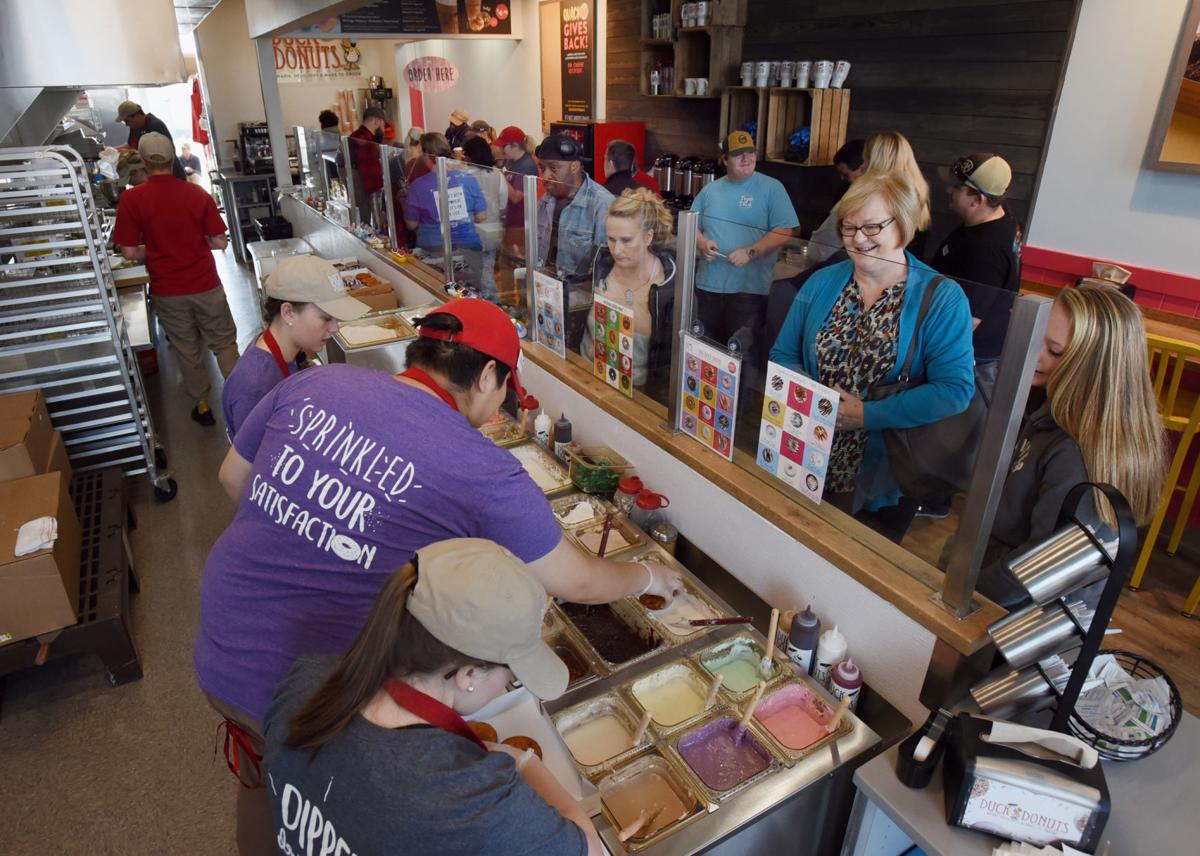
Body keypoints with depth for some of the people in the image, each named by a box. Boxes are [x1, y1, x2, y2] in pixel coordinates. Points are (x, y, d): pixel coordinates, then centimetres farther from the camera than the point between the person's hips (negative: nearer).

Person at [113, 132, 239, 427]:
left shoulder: (132, 198, -10)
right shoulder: (198, 194, -7)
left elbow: (129, 252, -9)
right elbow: (219, 242, -5)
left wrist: (154, 251, 11)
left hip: (167, 291, 0)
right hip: (206, 286, 0)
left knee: (187, 351, 15)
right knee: (224, 343, 13)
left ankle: (202, 405, 27)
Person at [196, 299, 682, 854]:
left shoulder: (311, 384, -7)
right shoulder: (484, 473, -20)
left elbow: (232, 478, 8)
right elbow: (577, 583, -8)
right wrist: (649, 578, 11)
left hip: (219, 659, 5)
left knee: (264, 779, 34)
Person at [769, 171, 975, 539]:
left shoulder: (942, 298, -10)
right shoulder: (822, 282, 1)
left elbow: (955, 390, -19)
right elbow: (783, 355, 1)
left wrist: (866, 414, -23)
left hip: (884, 481, -3)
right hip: (805, 466, 3)